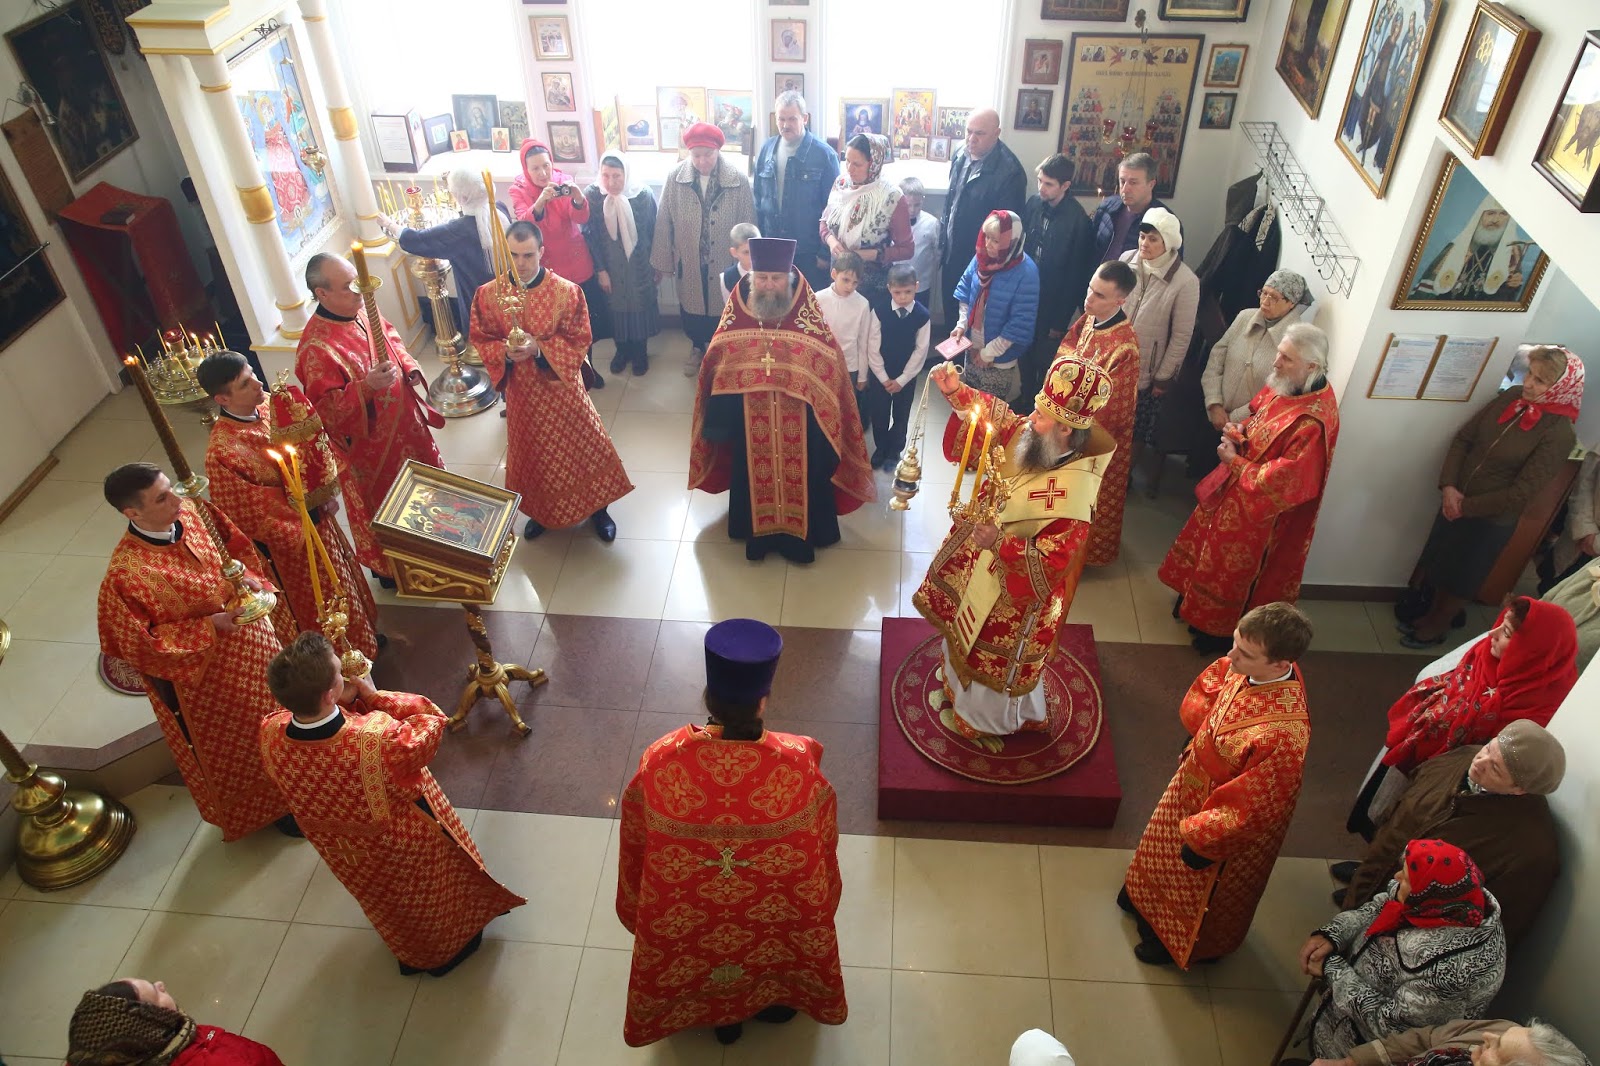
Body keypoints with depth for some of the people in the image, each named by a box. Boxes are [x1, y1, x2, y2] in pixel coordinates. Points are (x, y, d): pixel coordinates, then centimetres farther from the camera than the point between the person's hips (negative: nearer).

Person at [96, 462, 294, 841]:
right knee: (239, 746, 18)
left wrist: (249, 577, -17)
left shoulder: (192, 511, -17)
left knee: (275, 704, 30)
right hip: (207, 670, -6)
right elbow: (140, 642, -22)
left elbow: (236, 543, 2)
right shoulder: (126, 574, -33)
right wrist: (210, 626, -27)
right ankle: (269, 807, 45)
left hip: (251, 636, 6)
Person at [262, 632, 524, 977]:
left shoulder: (271, 735, -31)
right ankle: (450, 946, 59)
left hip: (344, 851, 5)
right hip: (407, 848, -5)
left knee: (386, 902, 36)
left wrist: (345, 702, -19)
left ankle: (412, 955, 64)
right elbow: (429, 723, -26)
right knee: (434, 896, 30)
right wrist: (375, 697, -21)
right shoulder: (377, 741, -47)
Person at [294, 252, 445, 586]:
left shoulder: (363, 310, -7)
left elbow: (392, 339, 13)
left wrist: (410, 369, -2)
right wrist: (366, 387, -40)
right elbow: (328, 411, -28)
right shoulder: (316, 349, -30)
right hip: (371, 444, -8)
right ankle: (387, 568, 38)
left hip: (404, 423, 8)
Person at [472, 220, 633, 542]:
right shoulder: (488, 294, -10)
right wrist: (505, 352, -22)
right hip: (521, 390, 2)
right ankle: (541, 511, 41)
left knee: (584, 445, 9)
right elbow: (481, 340, -1)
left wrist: (539, 349, -27)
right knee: (530, 452, 18)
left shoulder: (567, 291, -17)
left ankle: (597, 508, 32)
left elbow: (579, 342, -13)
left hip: (562, 385, -2)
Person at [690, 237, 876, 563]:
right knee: (755, 473, 15)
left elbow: (829, 369, -6)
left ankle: (800, 532, 30)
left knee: (799, 473, 11)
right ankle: (758, 531, 34)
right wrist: (718, 422, -2)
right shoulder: (736, 318, -7)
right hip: (751, 424, 1)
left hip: (799, 423, -1)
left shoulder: (809, 318, -11)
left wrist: (827, 424, -7)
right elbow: (718, 370, -1)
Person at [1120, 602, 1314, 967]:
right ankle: (1145, 898, 65)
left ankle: (1179, 942, 56)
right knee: (1163, 848, 34)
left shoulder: (1284, 734, -44)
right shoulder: (1242, 667, -23)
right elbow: (1202, 695, 3)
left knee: (1197, 892, 25)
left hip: (1228, 826, -7)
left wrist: (1201, 840, -19)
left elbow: (1252, 809, -31)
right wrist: (1200, 739, -4)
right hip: (1193, 781, 7)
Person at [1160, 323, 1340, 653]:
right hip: (1235, 489, 8)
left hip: (1259, 508, -8)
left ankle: (1217, 627, 36)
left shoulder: (1313, 422, -33)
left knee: (1231, 567, 12)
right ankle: (1194, 598, 50)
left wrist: (1234, 461, -21)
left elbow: (1280, 481, -30)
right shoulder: (1285, 385, -8)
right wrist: (1241, 430, -8)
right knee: (1208, 539, 26)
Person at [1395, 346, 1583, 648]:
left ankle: (1436, 626, 38)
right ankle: (1427, 608, 47)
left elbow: (1521, 493, -22)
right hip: (1455, 503, 5)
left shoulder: (1559, 434, -23)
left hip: (1492, 519, -5)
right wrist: (1448, 486, -13)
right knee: (1435, 561, 23)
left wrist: (1467, 506, -16)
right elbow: (1463, 438, -2)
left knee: (1459, 577, 14)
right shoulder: (1511, 398, -8)